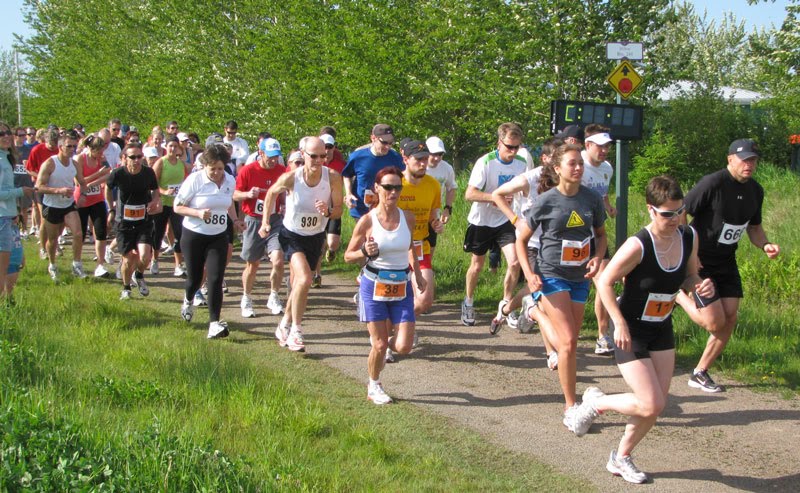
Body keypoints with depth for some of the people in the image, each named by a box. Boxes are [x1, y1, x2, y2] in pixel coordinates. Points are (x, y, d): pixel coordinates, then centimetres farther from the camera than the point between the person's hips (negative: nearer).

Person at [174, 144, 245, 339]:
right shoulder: (195, 180, -13)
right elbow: (177, 206, -8)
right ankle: (188, 301, 46)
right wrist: (198, 213, -23)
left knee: (216, 279, -10)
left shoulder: (230, 181, -1)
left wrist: (235, 220, 3)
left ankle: (214, 323, -11)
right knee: (195, 277, 10)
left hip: (218, 237, 2)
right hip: (193, 236, -2)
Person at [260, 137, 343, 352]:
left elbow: (339, 210, -10)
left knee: (297, 286, 16)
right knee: (304, 279, -24)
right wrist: (265, 221, 1)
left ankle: (284, 325, 39)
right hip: (291, 235, -3)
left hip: (316, 237, 3)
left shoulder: (333, 178, -19)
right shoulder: (290, 178, -22)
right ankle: (295, 331, -13)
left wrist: (327, 212, -32)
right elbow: (272, 193, 0)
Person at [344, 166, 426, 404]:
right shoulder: (367, 221, -11)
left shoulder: (407, 218, -1)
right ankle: (374, 387, 25)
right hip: (374, 286, -3)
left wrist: (417, 272, 17)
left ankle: (383, 342, 31)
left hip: (401, 287, 3)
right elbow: (348, 256, -3)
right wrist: (365, 252, -23)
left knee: (403, 346, -5)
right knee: (379, 345, -1)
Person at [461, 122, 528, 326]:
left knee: (514, 262, -13)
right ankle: (468, 303, 33)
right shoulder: (486, 162, -18)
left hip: (505, 220, 3)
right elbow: (469, 194, -23)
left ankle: (506, 303, 4)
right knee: (477, 266, 10)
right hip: (481, 221, -3)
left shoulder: (521, 164, -4)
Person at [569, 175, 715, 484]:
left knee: (656, 406, 7)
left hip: (662, 331, 6)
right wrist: (620, 324, -20)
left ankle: (621, 457, 29)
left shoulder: (689, 237, -7)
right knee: (651, 405, -11)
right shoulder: (638, 245, -26)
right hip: (631, 332, -6)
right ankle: (596, 402, 16)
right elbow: (604, 282, -18)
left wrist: (701, 286, -15)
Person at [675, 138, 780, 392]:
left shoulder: (755, 191, 4)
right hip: (699, 261, -7)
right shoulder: (712, 183, -20)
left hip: (726, 262, 7)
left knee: (730, 318, 2)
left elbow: (754, 227, 17)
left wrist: (765, 245, -4)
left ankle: (700, 373, 16)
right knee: (715, 322, -11)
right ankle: (675, 292, 15)